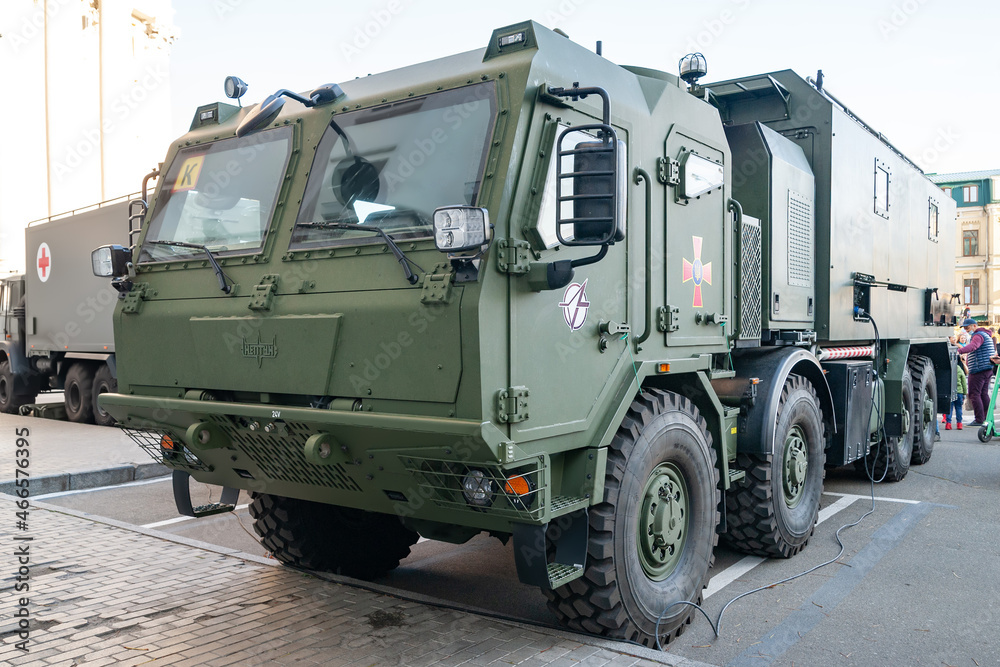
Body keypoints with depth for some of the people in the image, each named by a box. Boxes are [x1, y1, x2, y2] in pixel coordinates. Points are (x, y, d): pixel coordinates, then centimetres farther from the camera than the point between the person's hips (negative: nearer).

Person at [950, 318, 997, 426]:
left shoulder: (978, 335, -12)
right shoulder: (985, 334, 22)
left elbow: (972, 346, -34)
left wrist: (959, 351, -49)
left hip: (978, 369, -11)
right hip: (987, 369, 11)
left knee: (974, 394, -10)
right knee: (983, 394, 12)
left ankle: (979, 420, -12)